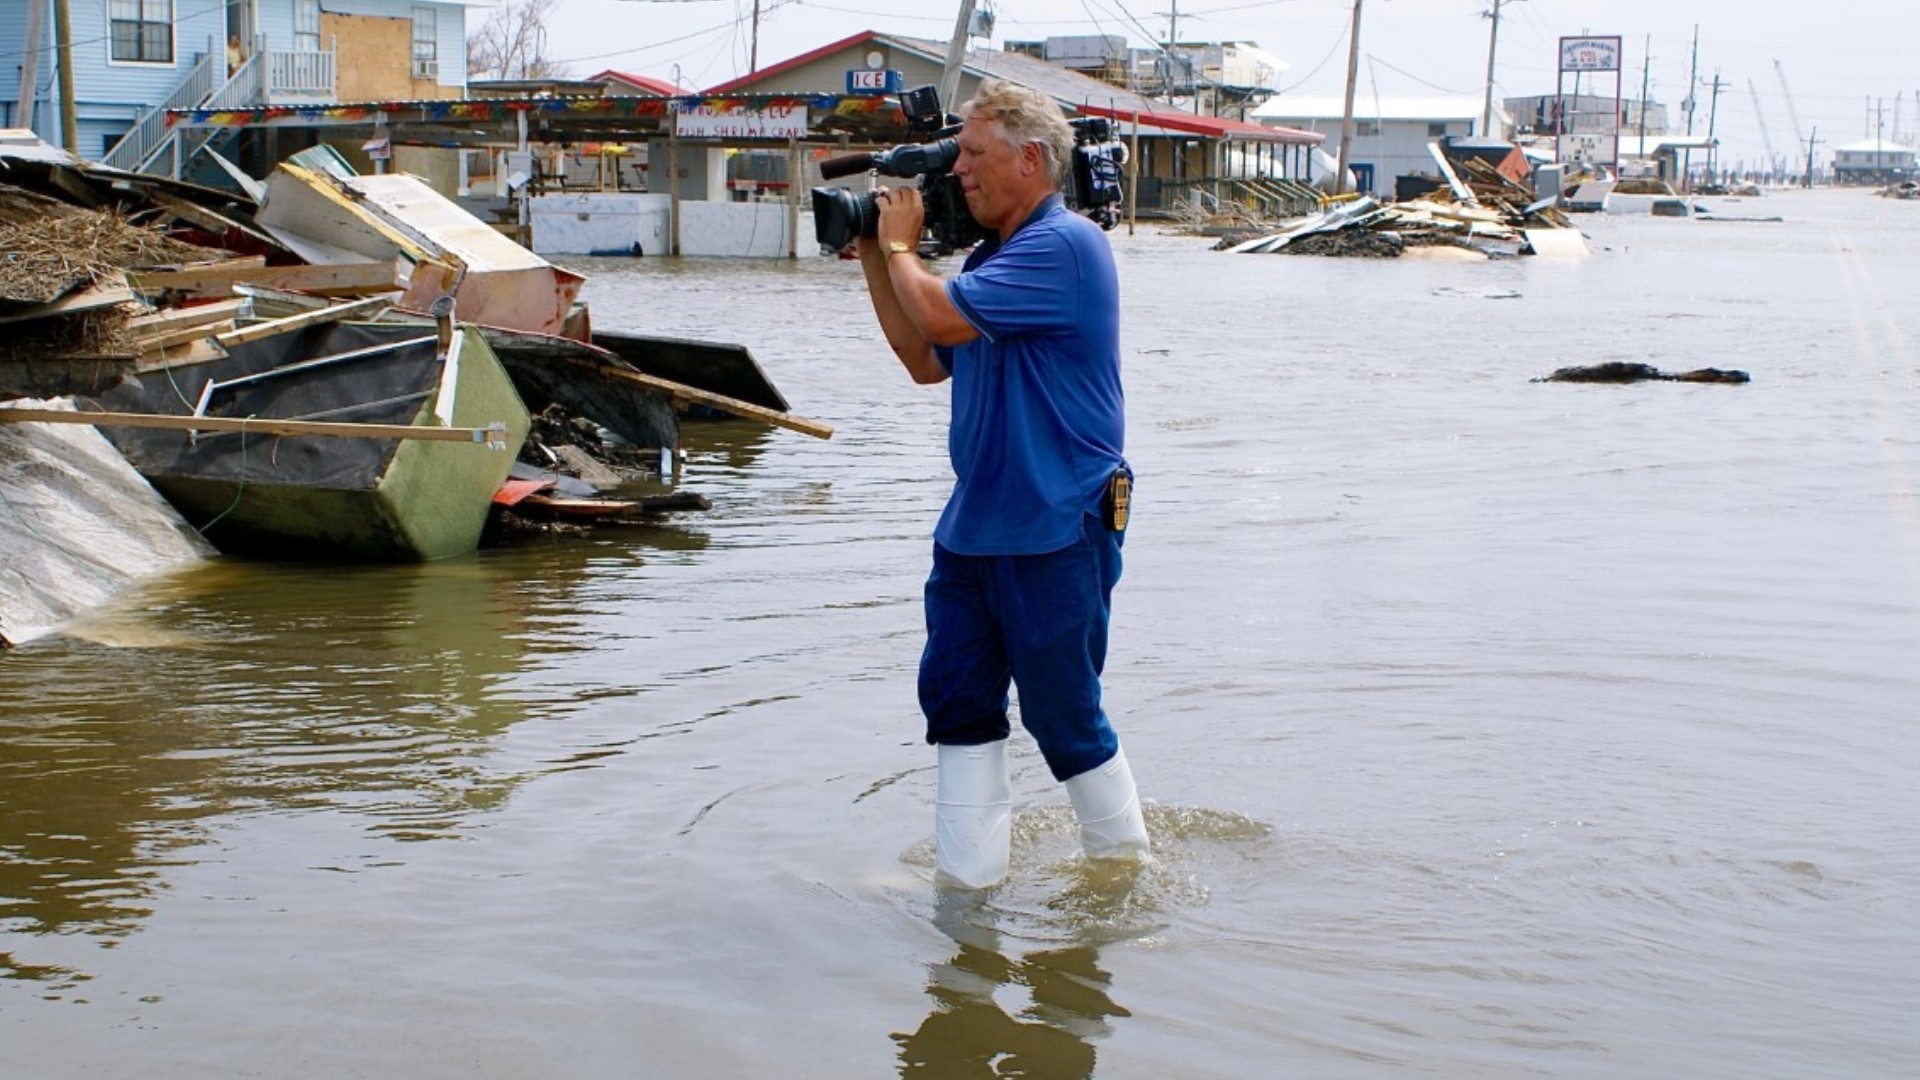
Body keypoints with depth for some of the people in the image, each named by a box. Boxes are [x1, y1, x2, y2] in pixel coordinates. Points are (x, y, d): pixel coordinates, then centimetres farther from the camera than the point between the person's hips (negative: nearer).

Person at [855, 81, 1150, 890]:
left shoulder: (1065, 246, -17)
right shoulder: (994, 255, 14)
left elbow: (942, 316, -25)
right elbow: (926, 360, 18)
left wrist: (899, 245, -5)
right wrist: (873, 260, 12)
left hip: (1054, 532, -9)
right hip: (975, 524, 9)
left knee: (1062, 714, 3)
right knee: (957, 696, 9)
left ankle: (1124, 862, 22)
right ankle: (966, 878, 17)